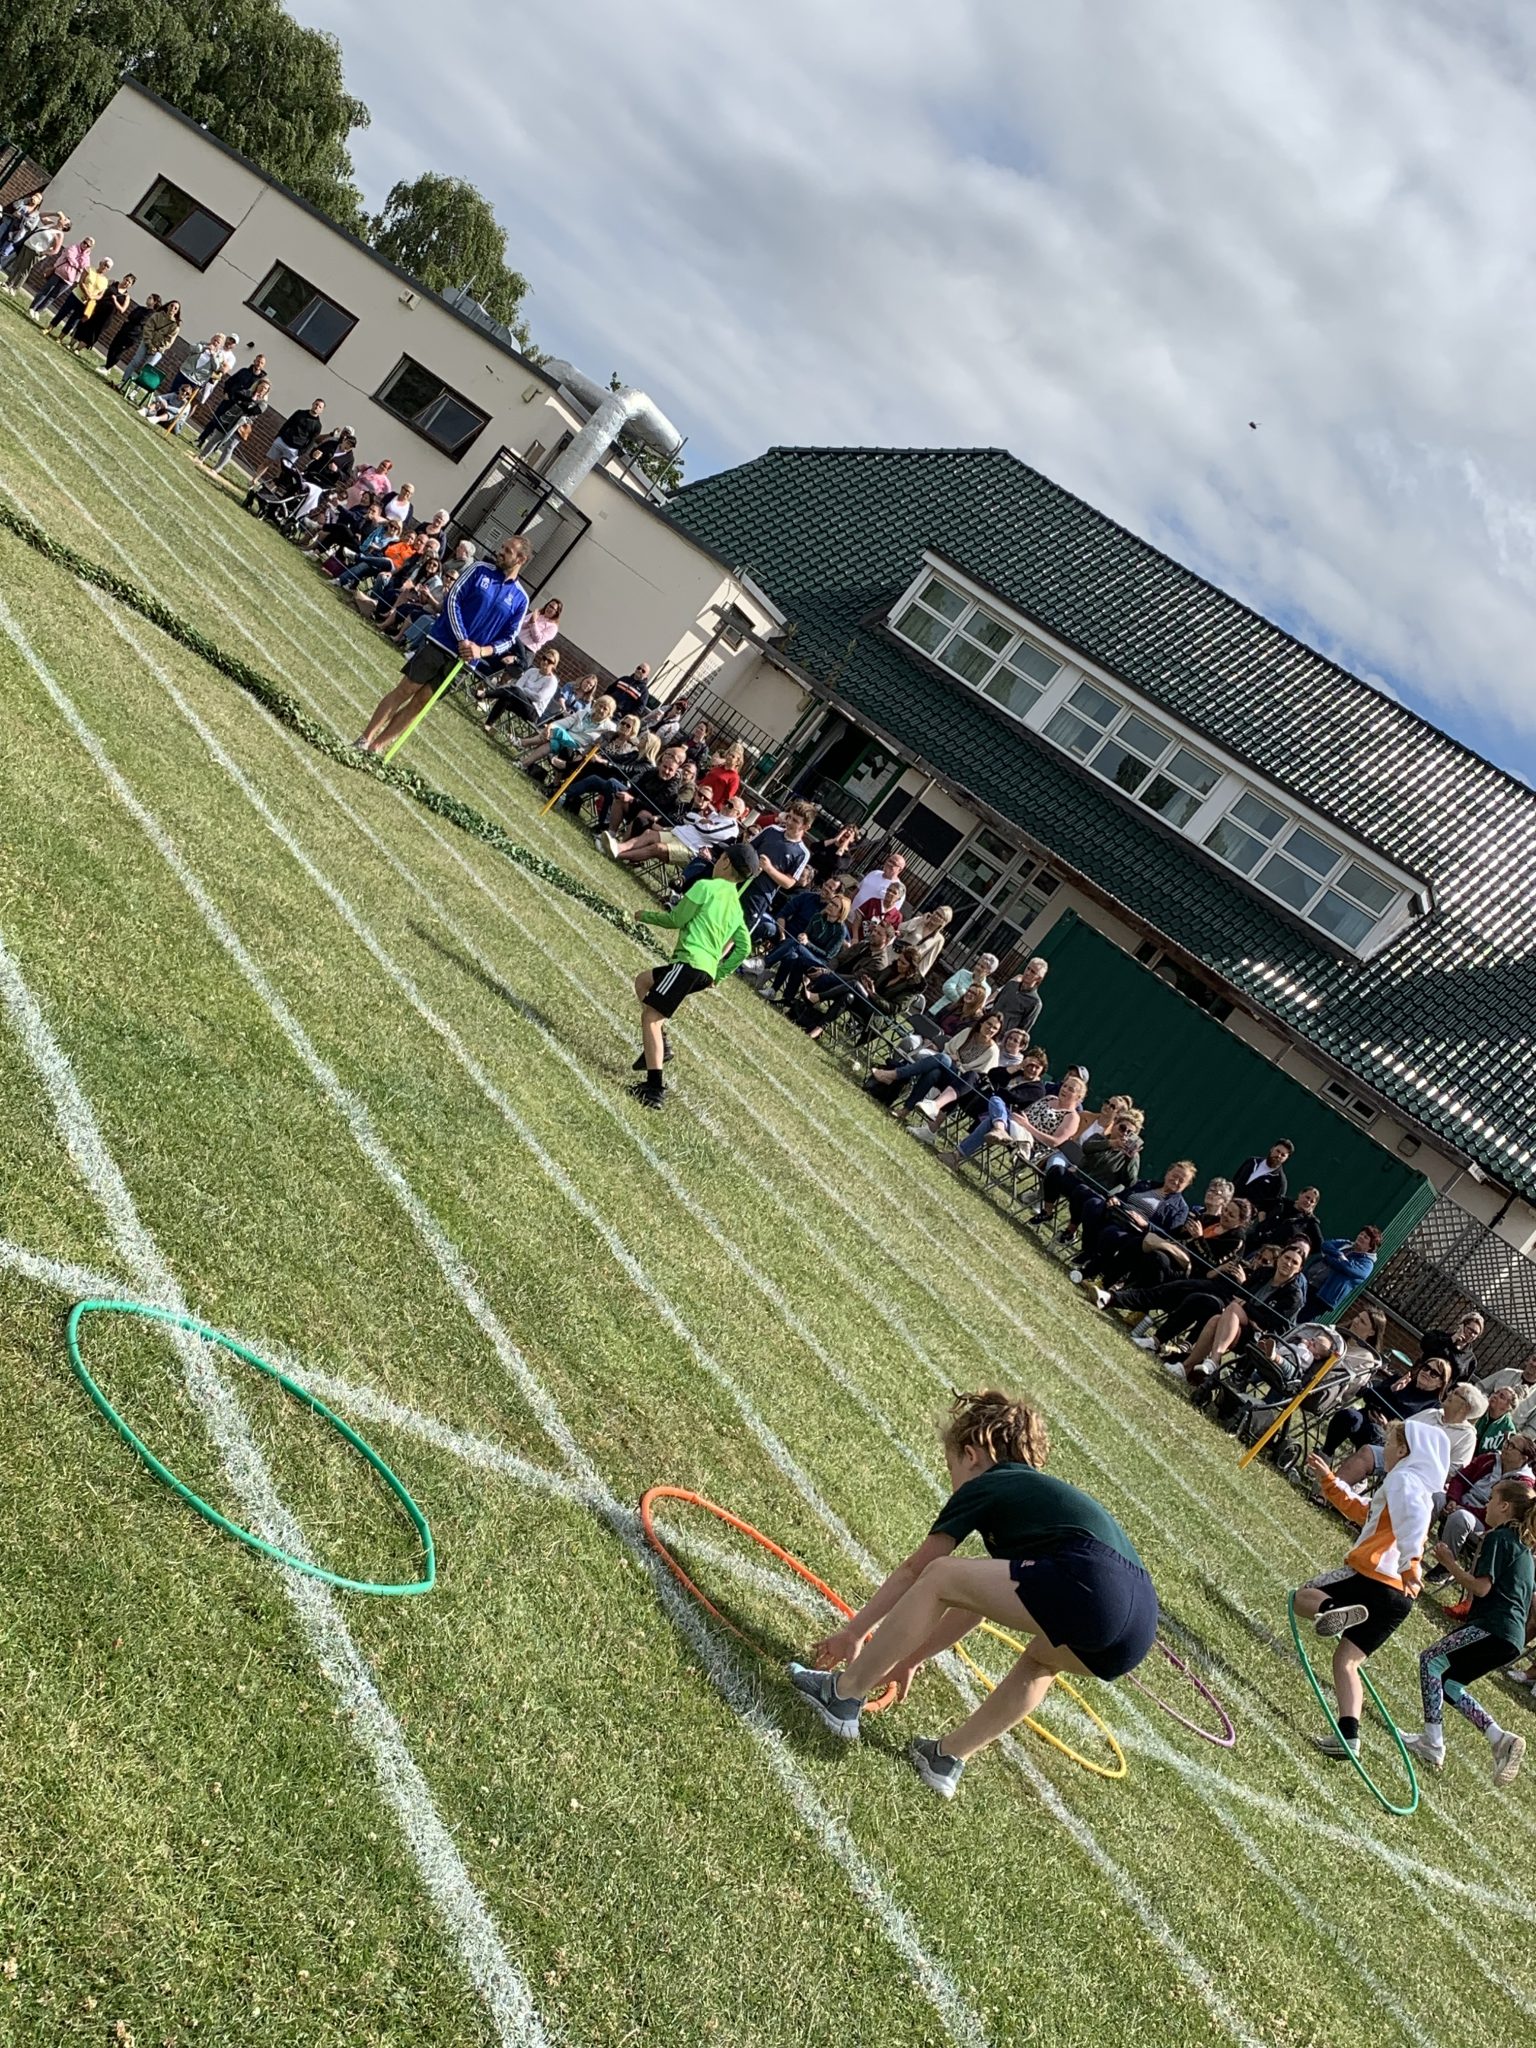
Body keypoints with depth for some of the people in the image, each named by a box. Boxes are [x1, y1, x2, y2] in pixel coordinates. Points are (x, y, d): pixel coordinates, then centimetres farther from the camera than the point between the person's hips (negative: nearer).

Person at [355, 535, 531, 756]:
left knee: (420, 703, 5)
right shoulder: (481, 570, -1)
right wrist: (462, 640, -16)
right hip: (438, 644, -2)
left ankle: (378, 746, 11)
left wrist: (481, 651, -13)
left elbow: (508, 638, 6)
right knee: (404, 691, -2)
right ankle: (365, 738, 5)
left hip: (462, 660, 2)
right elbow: (453, 599, -6)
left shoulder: (520, 599, 3)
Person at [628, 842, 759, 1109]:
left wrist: (644, 916, 15)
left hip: (691, 962, -9)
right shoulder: (736, 907, 19)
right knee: (643, 980, 27)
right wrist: (718, 975, 21)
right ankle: (659, 1044, 15)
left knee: (650, 1016, -11)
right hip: (707, 968, 9)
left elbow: (675, 919, -2)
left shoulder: (706, 886, -3)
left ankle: (655, 1089, -20)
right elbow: (744, 947, 16)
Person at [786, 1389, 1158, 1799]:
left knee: (939, 1577, 5)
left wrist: (854, 1632, 36)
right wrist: (913, 1656, 48)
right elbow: (978, 1603, 42)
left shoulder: (983, 1488, 16)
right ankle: (949, 1757, 35)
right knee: (1042, 1658, 36)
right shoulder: (1042, 1495, 37)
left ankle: (844, 1695, 12)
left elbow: (912, 1572, 23)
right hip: (1139, 1620, 8)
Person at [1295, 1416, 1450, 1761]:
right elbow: (1361, 1510, 37)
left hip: (1374, 1575, -9)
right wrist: (1328, 1481, 37)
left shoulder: (1404, 1479, -1)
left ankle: (1334, 1612, -32)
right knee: (1346, 1661, 12)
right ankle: (1348, 1737, 2)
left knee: (1302, 1597, -3)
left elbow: (1412, 1516, -24)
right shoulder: (1422, 1491, 28)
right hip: (1401, 1597, 9)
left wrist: (1410, 1562, -33)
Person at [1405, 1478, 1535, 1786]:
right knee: (1449, 1683, 13)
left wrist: (1449, 1562, -4)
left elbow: (1481, 1587, -15)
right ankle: (1500, 1738, 2)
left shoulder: (1498, 1538, -7)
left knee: (1430, 1659, -6)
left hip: (1495, 1627, -9)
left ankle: (1433, 1745, -11)